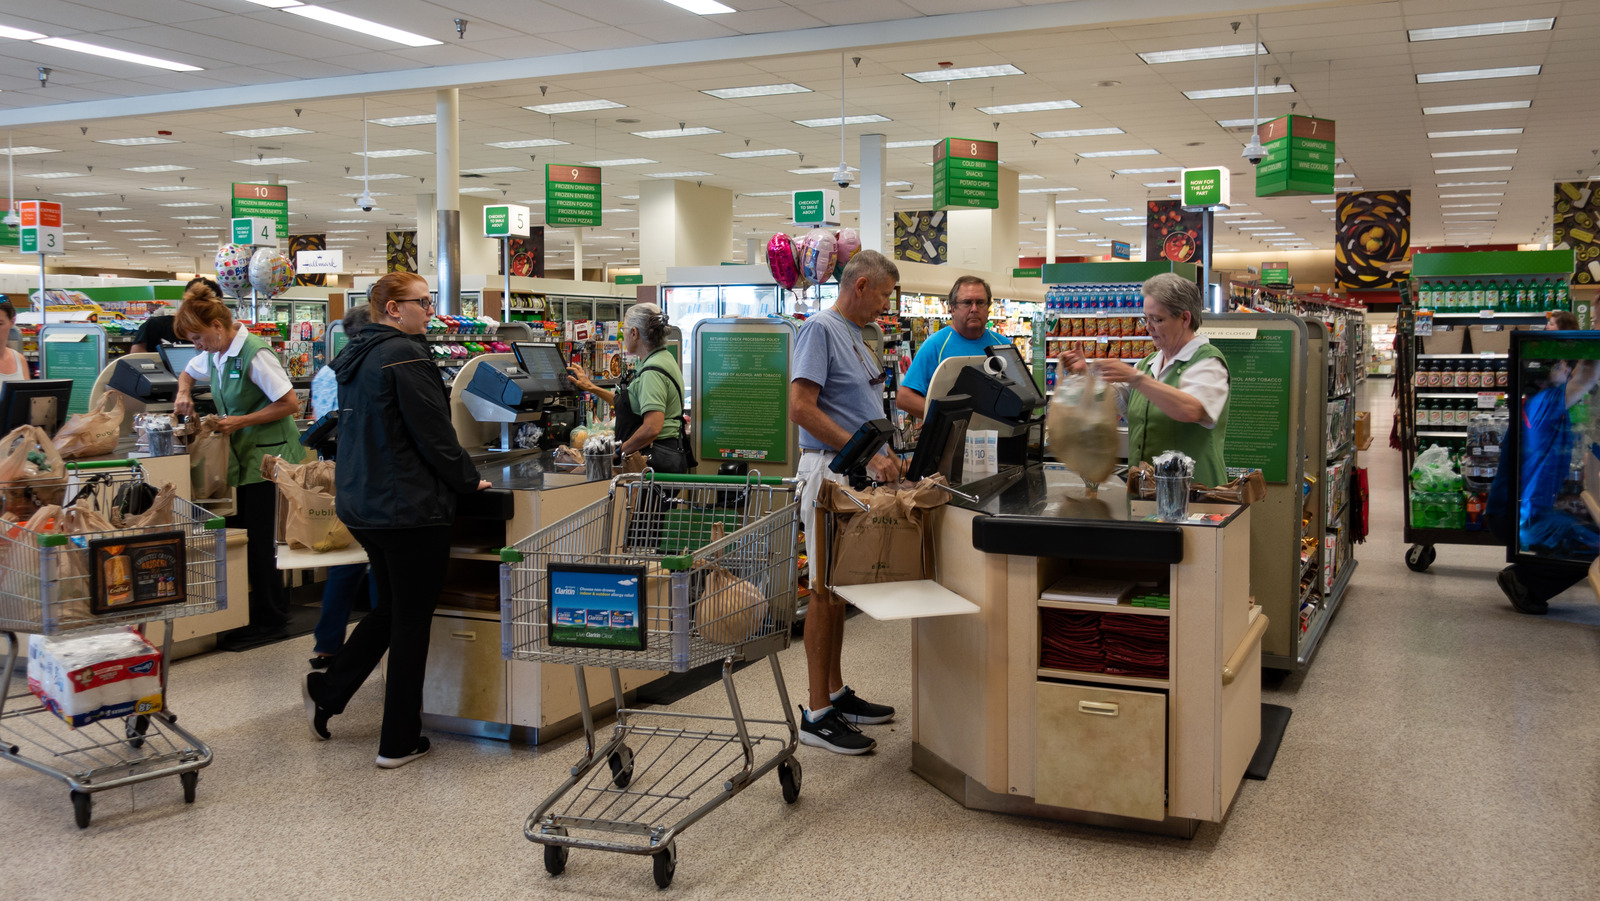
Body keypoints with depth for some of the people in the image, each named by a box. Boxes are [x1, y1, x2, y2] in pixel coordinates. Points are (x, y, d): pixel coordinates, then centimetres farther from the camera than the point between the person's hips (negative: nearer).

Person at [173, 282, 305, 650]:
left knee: (258, 541, -3)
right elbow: (188, 373, 30)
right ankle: (246, 613, 20)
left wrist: (241, 421, -18)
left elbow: (290, 403, -20)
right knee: (237, 536, 10)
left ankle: (270, 621, 7)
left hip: (268, 457, -9)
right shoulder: (213, 354, 8)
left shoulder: (254, 354, -19)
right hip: (241, 457, 9)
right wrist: (184, 393, 8)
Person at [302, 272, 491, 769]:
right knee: (412, 621, 2)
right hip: (411, 507, -9)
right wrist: (468, 480, -1)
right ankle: (399, 743, 10)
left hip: (362, 505, 9)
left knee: (389, 608, 24)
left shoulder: (355, 357, 12)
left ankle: (326, 691, 24)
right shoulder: (406, 356, -16)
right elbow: (435, 434, -17)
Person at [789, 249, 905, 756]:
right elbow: (801, 408, -21)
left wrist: (885, 455, 12)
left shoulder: (855, 336, 18)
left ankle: (836, 693, 25)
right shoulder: (820, 329, -11)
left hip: (858, 474, 10)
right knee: (825, 589, -6)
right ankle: (818, 715, 0)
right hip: (830, 472, -10)